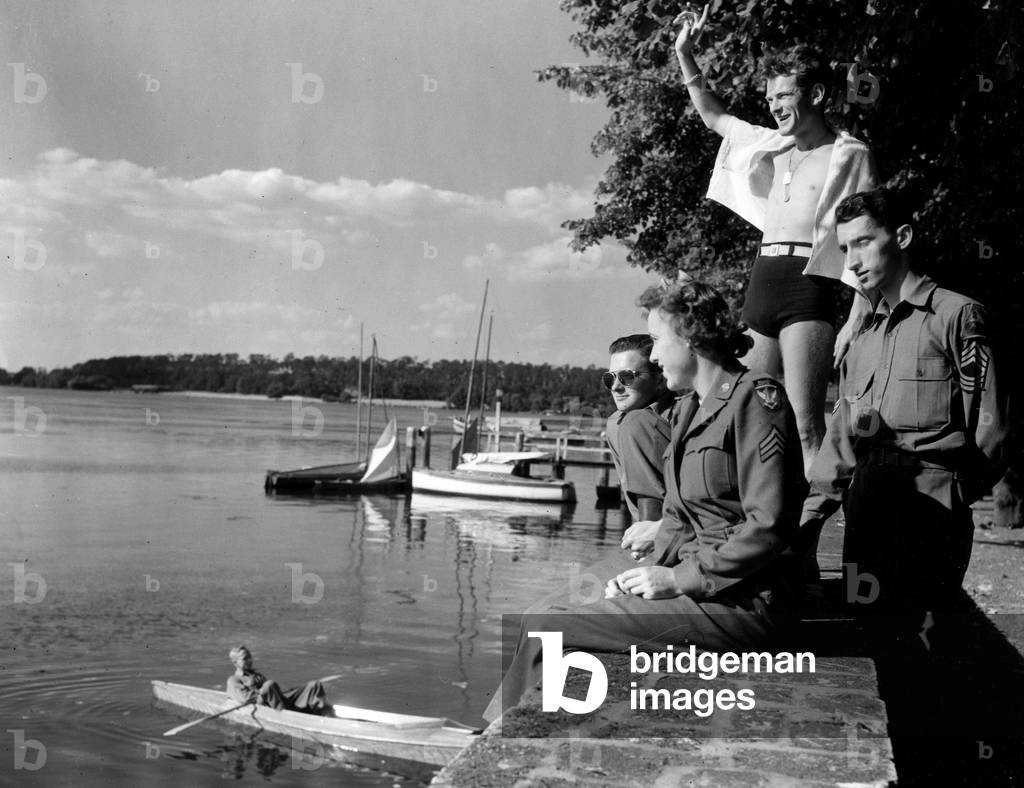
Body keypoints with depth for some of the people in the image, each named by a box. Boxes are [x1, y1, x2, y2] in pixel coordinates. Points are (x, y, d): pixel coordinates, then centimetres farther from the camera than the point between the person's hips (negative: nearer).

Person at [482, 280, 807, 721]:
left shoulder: (754, 399, -10)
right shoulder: (688, 410, 18)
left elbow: (769, 525, -18)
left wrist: (681, 577, -16)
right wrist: (652, 570, 1)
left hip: (740, 602, -9)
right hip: (697, 584, 9)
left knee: (543, 631, -15)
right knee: (540, 626, -3)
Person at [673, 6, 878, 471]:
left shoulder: (850, 155, 0)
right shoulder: (772, 145, 18)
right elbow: (713, 116, 33)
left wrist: (856, 321, -14)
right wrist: (684, 54, 24)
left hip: (808, 287, -6)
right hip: (760, 286, 7)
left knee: (805, 424, -15)